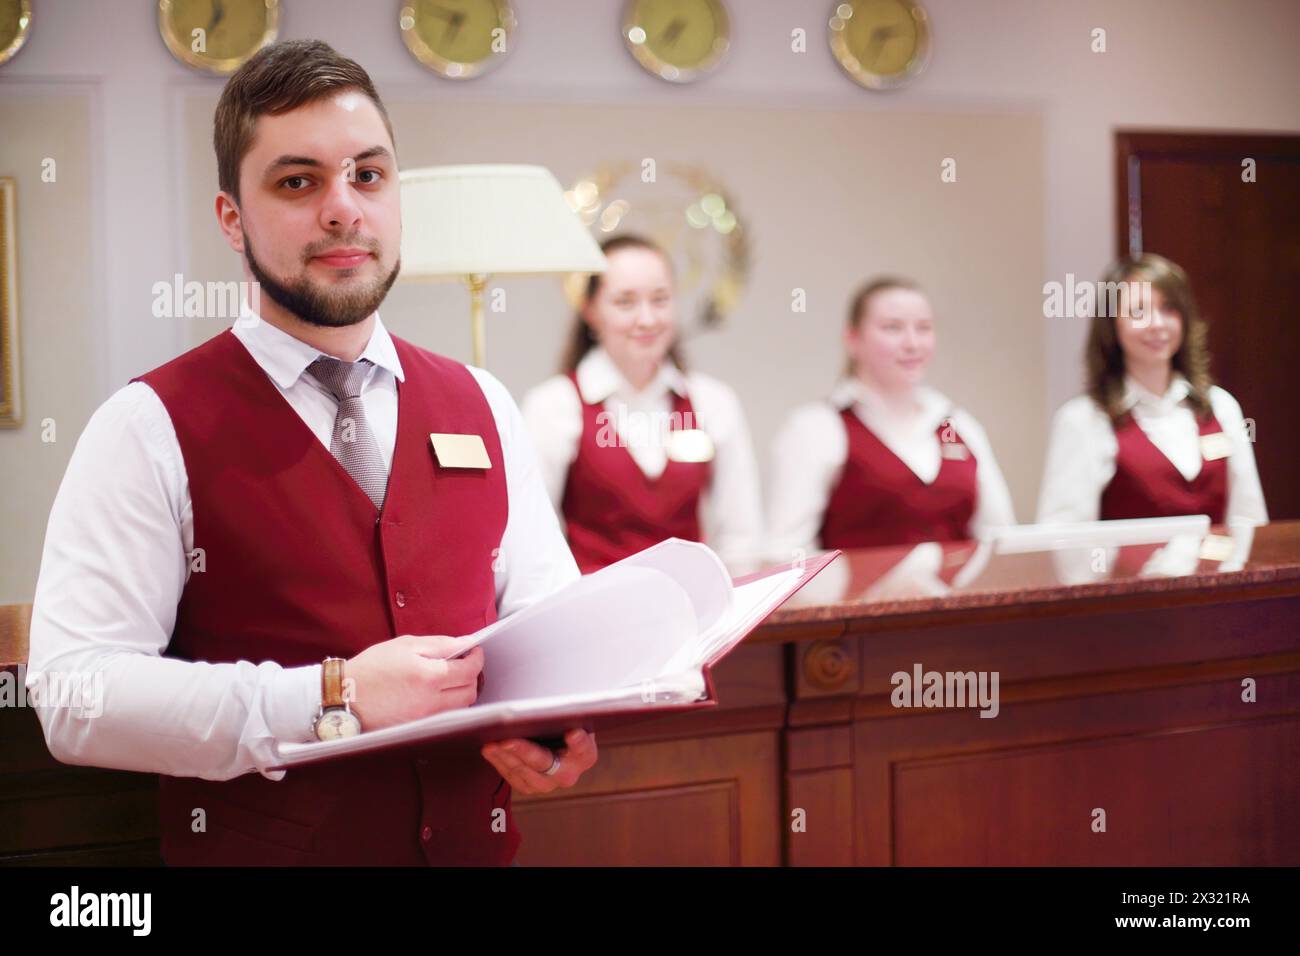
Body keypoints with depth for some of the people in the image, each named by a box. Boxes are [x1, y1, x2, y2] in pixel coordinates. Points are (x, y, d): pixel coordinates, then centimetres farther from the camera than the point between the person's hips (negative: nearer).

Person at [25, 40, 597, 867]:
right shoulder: (151, 430, -10)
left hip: (475, 841, 4)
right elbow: (74, 695, -17)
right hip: (259, 845, -4)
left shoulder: (486, 409, 4)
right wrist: (334, 699, -23)